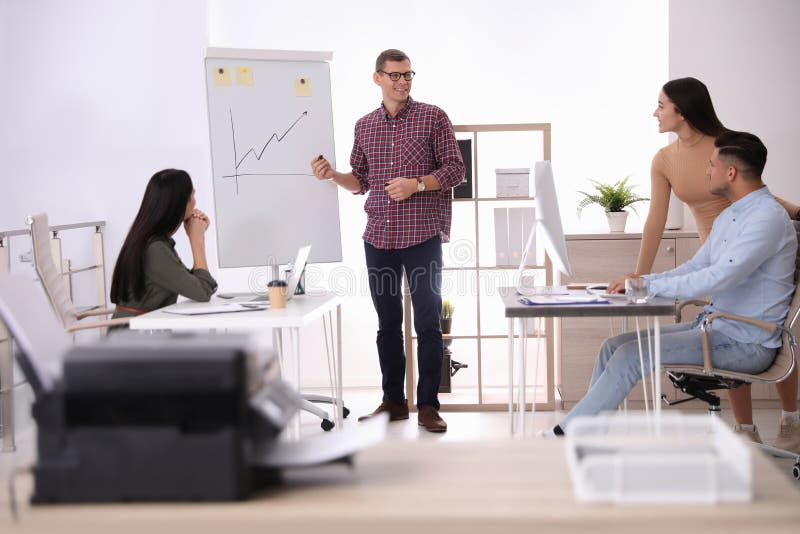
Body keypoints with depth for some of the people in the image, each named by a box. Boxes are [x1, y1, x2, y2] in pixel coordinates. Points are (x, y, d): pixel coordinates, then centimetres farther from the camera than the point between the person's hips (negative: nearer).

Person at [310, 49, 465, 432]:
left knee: (427, 322, -2)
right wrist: (332, 175, -2)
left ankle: (428, 405, 5)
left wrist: (417, 184, -16)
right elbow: (360, 181, 16)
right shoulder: (364, 126, 13)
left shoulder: (433, 117, 1)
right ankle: (393, 401, 19)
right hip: (379, 237, 4)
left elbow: (455, 169, -2)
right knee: (388, 322, 9)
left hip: (423, 236, -4)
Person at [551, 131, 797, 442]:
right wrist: (642, 281, 1)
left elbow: (718, 278, -28)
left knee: (632, 355, -20)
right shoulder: (728, 216, 15)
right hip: (713, 326, 9)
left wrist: (648, 286, -21)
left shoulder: (768, 218, -18)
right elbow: (695, 268, 19)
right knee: (614, 346, -2)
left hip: (746, 343, -9)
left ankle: (567, 436, -10)